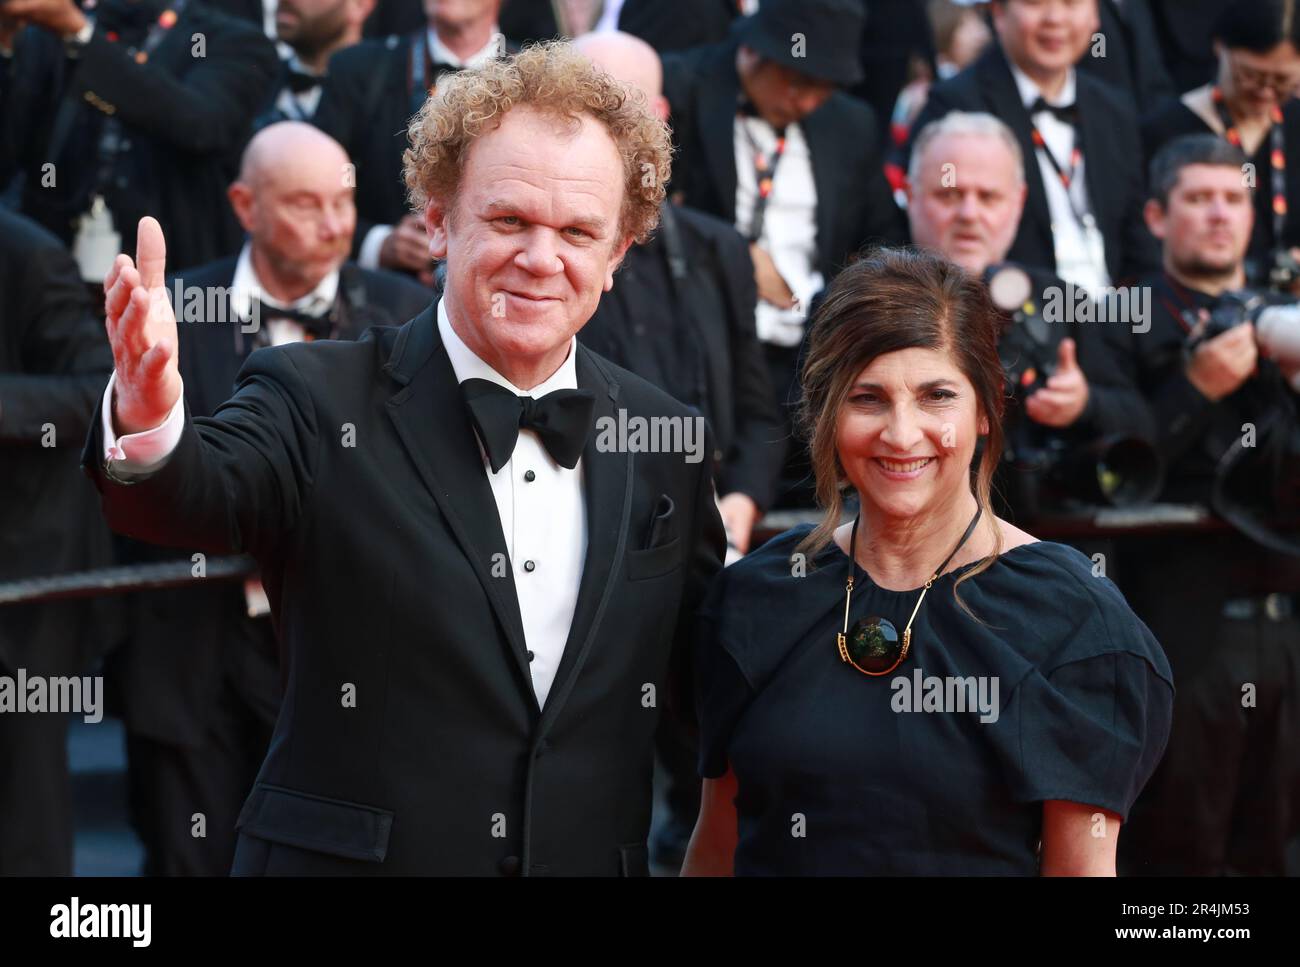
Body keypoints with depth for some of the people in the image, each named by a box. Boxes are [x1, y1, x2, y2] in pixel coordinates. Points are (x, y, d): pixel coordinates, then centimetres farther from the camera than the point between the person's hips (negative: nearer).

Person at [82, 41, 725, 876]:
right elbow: (195, 493, -28)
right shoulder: (321, 405, -9)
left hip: (597, 855, 3)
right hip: (343, 855, -3)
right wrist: (148, 423, -47)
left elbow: (700, 678, 9)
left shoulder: (666, 439, 2)